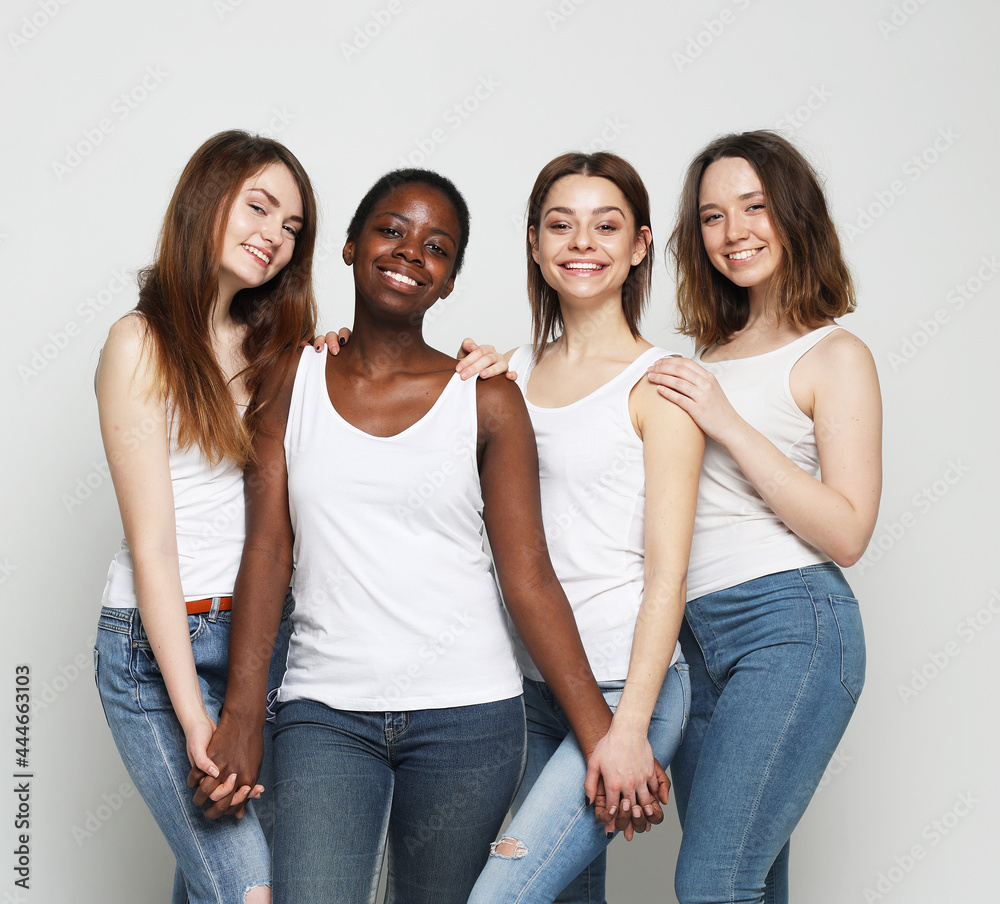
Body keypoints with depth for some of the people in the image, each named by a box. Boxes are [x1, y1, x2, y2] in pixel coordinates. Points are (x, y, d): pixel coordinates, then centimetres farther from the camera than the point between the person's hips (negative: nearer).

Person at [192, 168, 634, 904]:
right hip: (325, 712, 1)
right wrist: (239, 718, -6)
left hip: (467, 713, 0)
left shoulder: (486, 401, 2)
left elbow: (529, 579, 0)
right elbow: (267, 551, 2)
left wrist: (603, 736, -7)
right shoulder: (291, 382, 7)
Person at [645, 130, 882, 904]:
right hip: (696, 632, 6)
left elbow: (847, 533, -10)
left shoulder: (835, 356, -1)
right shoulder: (708, 356, 16)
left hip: (790, 628, -6)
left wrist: (728, 425, -13)